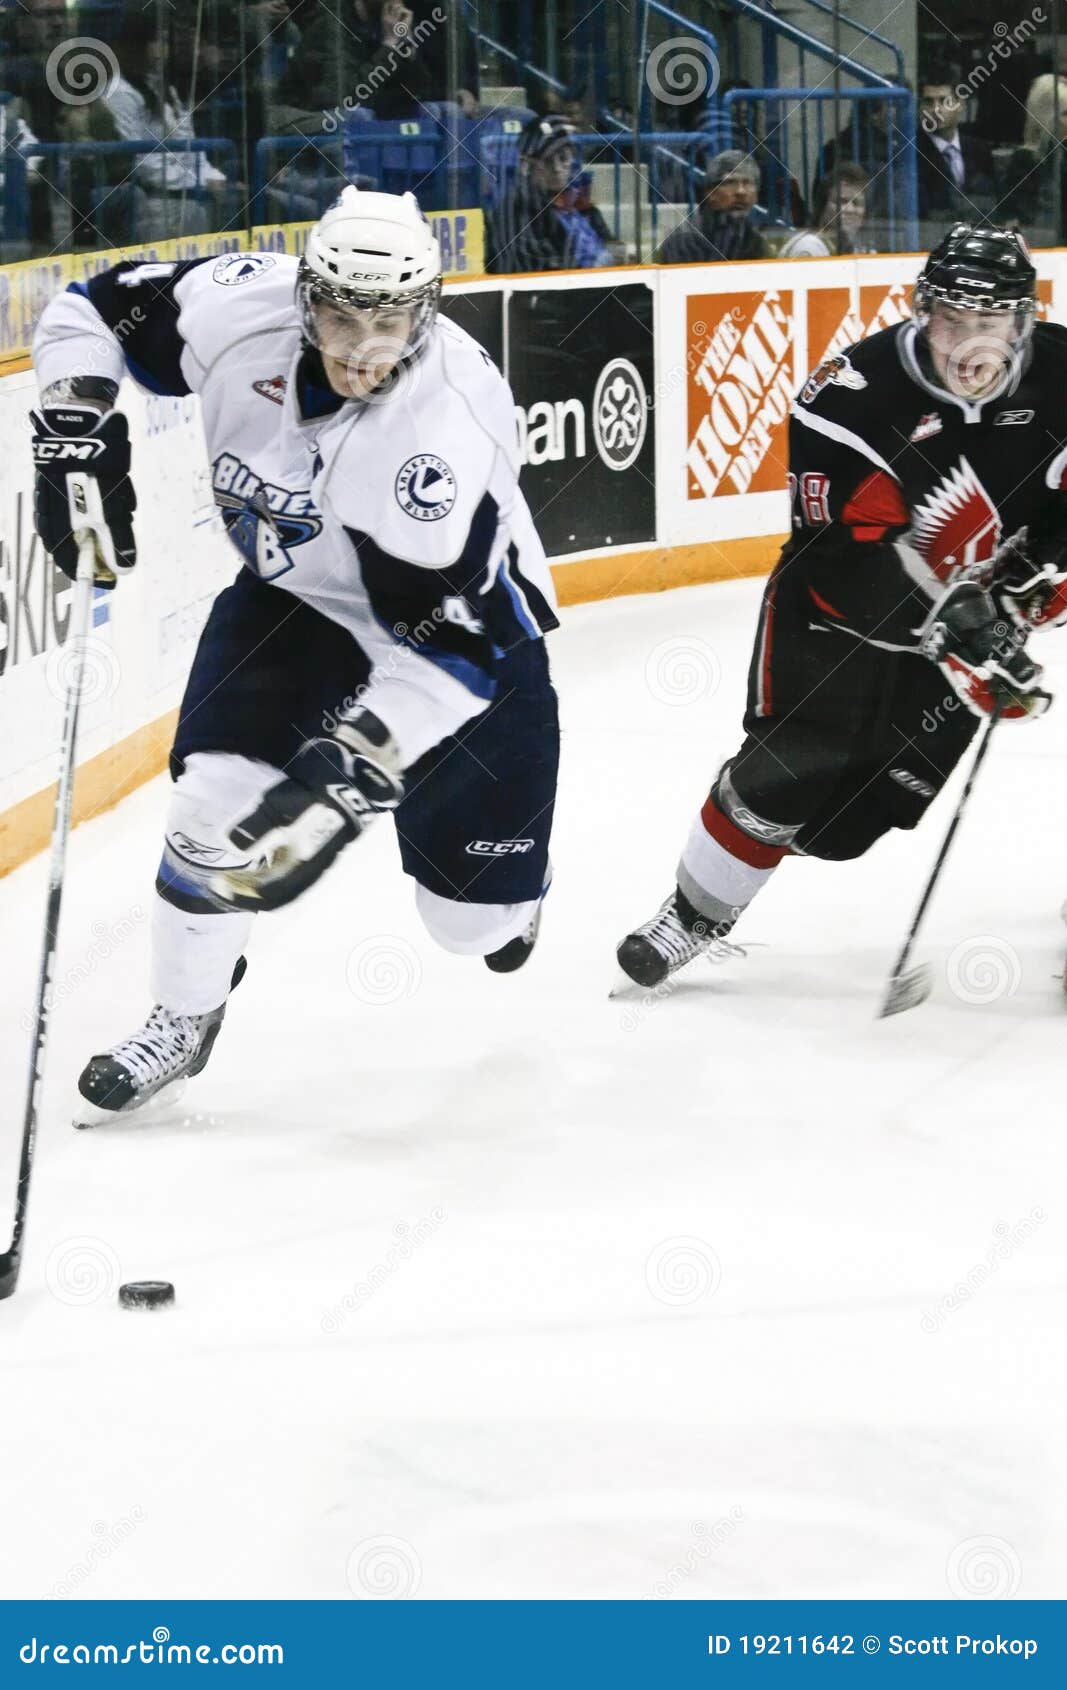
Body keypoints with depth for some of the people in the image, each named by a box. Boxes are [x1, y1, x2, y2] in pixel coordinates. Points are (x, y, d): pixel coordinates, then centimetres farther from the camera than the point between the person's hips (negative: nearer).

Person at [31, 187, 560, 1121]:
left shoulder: (451, 423, -37)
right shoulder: (239, 309, -25)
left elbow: (447, 645, -35)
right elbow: (93, 309, -6)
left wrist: (345, 770, -41)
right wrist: (75, 426, -19)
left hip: (463, 611, -3)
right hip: (290, 590, 4)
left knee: (475, 918, -1)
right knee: (219, 797, -16)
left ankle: (505, 891, 38)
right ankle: (184, 1016, 9)